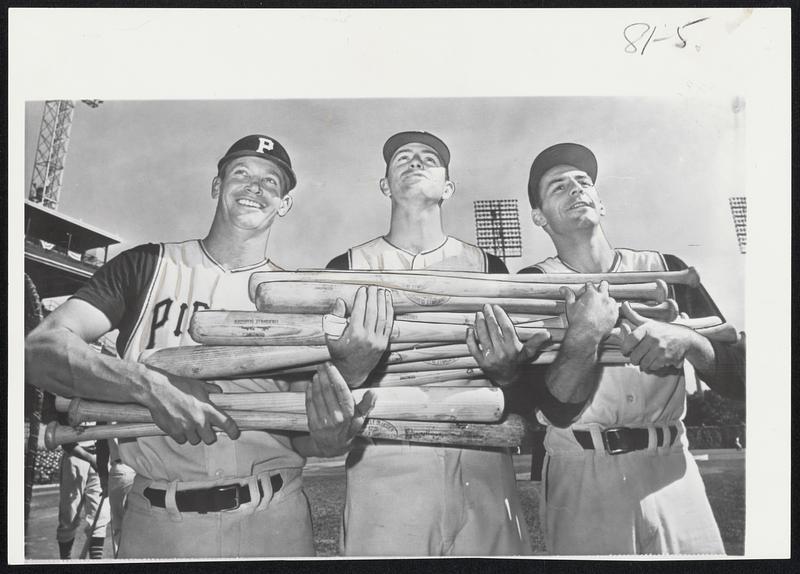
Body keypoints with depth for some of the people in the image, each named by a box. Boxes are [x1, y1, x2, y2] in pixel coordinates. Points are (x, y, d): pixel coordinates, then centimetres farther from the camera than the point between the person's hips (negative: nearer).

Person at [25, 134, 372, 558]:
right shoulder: (148, 266, 2)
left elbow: (301, 437, 2)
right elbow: (39, 348, -10)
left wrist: (331, 438, -21)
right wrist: (150, 385, -24)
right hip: (155, 522, -1)